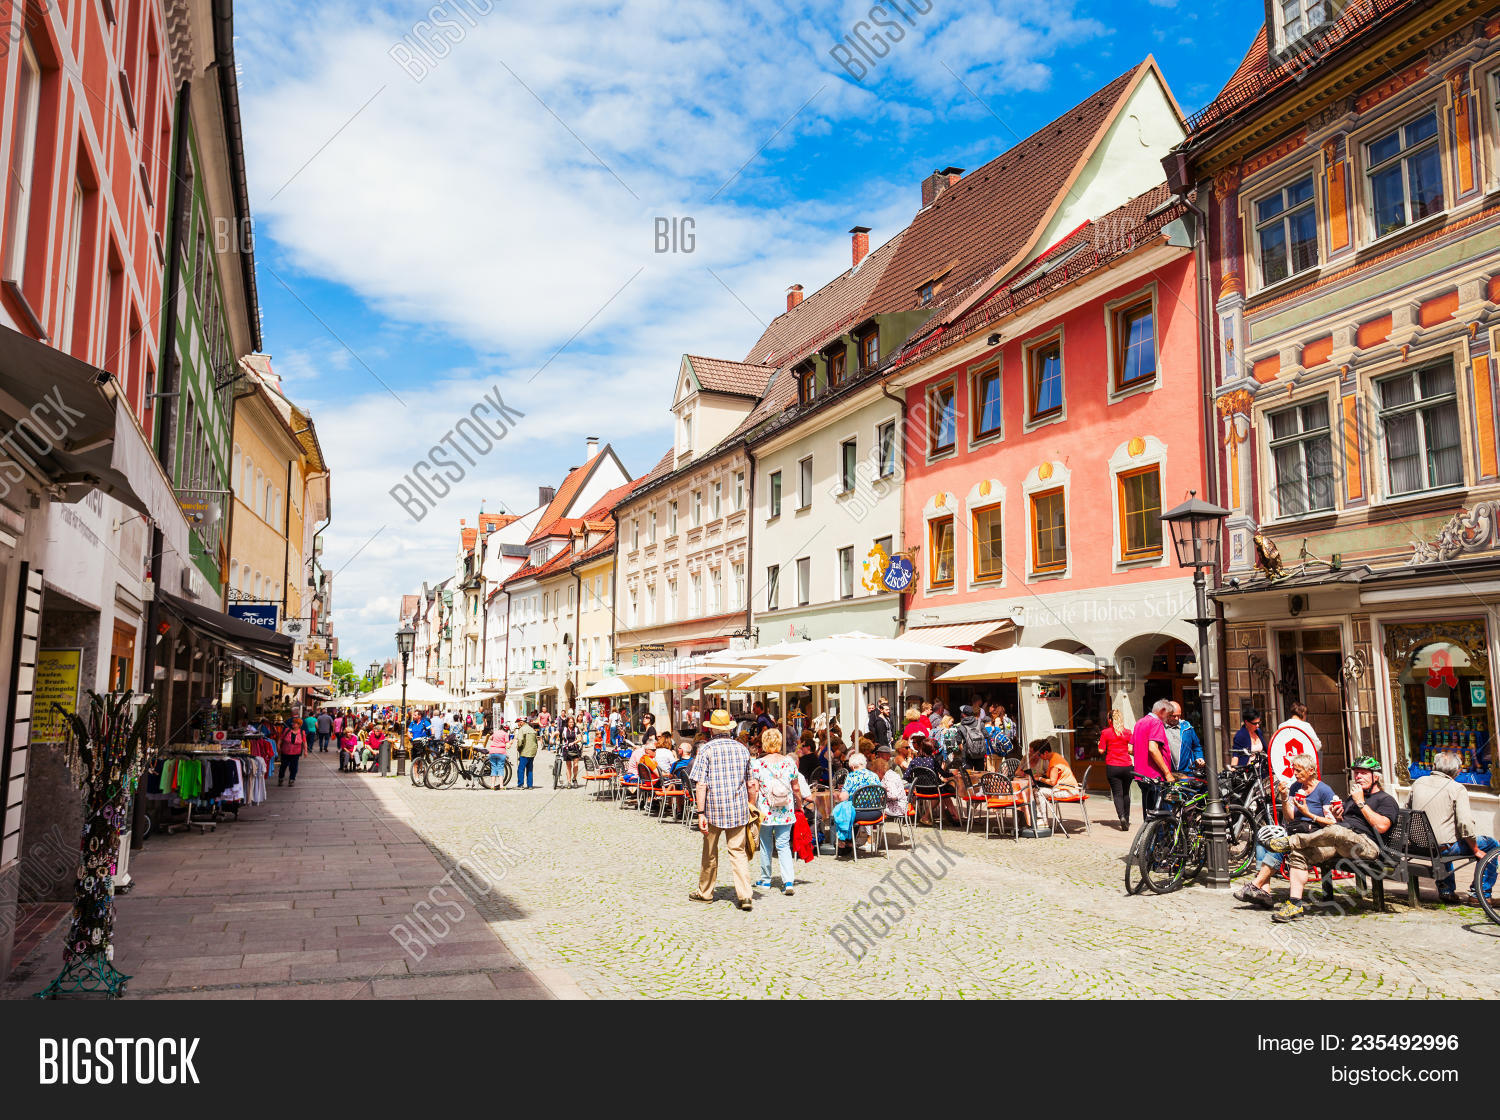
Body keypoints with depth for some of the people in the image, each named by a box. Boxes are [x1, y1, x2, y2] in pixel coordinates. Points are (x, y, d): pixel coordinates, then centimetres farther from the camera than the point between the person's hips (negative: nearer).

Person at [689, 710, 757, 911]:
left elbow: (700, 784, -11)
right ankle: (744, 895, -6)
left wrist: (701, 813, -10)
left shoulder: (707, 749, -5)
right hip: (739, 809, 2)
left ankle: (705, 892, 28)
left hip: (714, 808, -2)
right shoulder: (742, 749, 6)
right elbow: (750, 784, 10)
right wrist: (751, 806, 21)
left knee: (710, 853, 13)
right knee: (738, 852, 5)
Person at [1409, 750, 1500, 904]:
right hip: (1444, 847, -6)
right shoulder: (1457, 789, -12)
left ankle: (1446, 889, 39)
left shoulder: (1418, 783, 4)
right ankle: (1479, 894, 16)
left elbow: (1407, 810, 15)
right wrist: (1476, 850, -6)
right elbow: (1466, 823, -20)